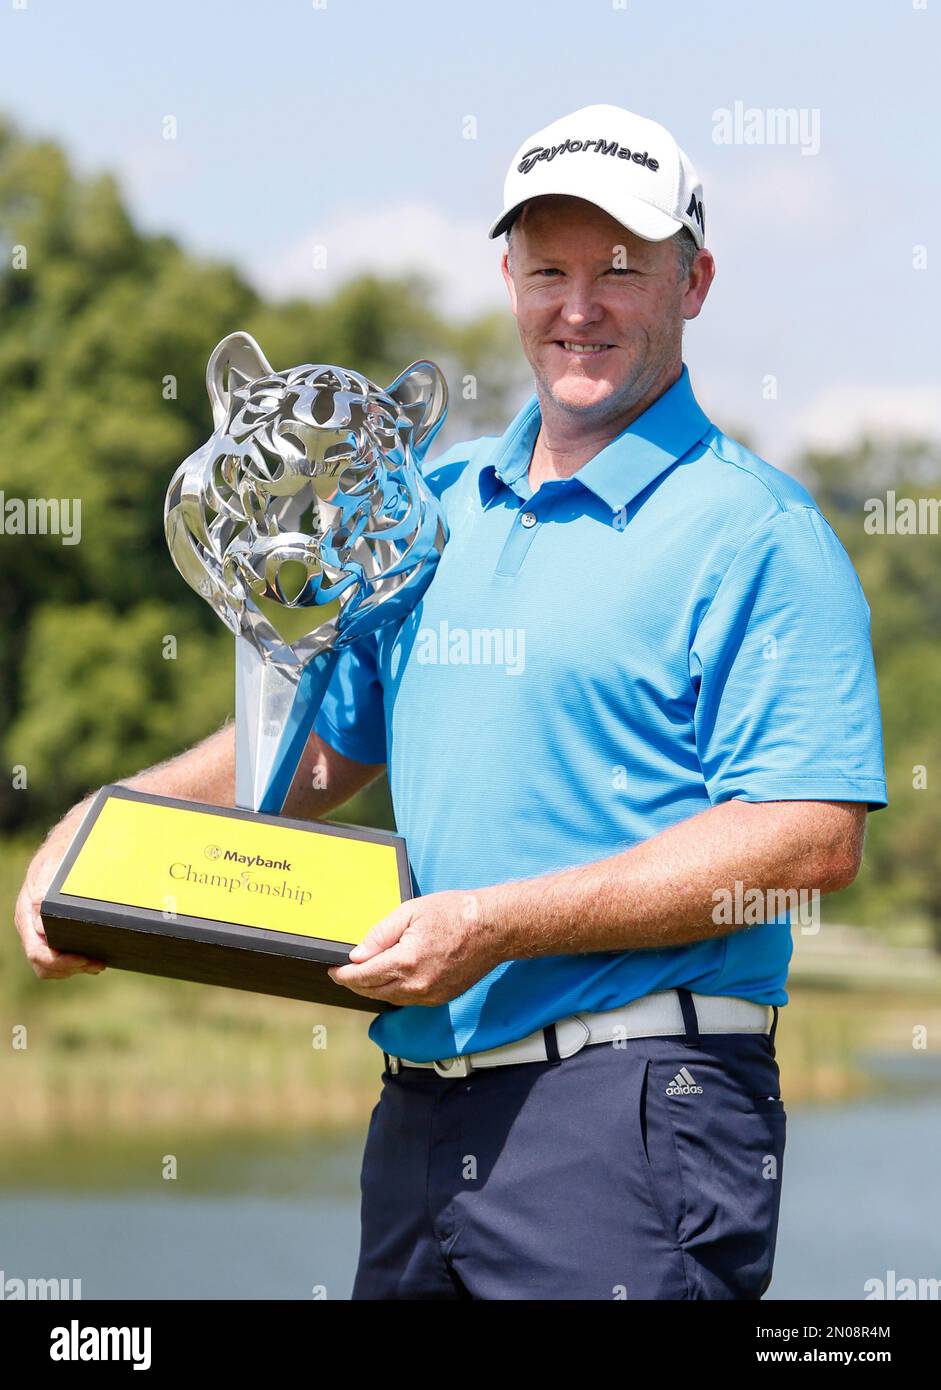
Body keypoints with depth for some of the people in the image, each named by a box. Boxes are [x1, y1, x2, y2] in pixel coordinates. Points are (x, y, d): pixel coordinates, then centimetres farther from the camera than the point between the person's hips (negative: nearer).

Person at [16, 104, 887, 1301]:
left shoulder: (752, 531, -7)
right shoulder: (431, 506, 16)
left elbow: (812, 840, -17)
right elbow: (322, 740, 27)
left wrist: (500, 923, -19)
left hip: (634, 1109, -7)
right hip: (422, 1110, 7)